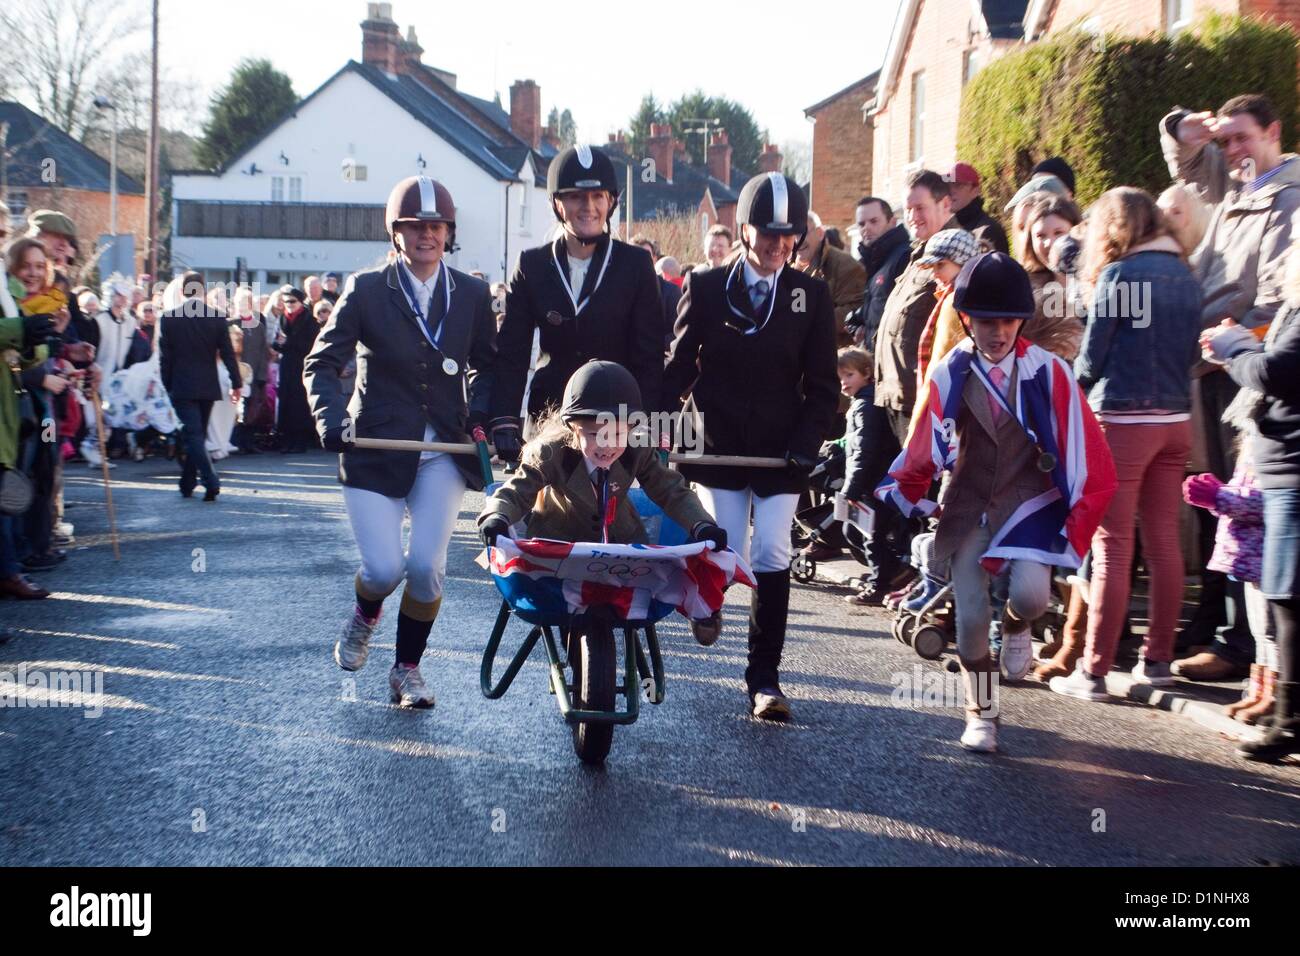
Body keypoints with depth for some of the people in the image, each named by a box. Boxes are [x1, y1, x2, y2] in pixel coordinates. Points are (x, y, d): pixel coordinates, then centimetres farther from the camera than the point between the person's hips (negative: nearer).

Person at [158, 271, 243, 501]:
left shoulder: (168, 318, -6)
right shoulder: (217, 317, -2)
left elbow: (164, 357, -3)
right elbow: (228, 353, -1)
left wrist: (167, 385, 8)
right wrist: (236, 383, 5)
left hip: (182, 387, -3)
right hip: (208, 386, 3)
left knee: (193, 435, -5)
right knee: (197, 435, 14)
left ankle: (211, 482, -20)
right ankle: (188, 484, 20)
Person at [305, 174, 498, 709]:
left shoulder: (472, 294, 4)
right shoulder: (366, 290, -3)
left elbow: (485, 365, 16)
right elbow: (322, 364, -1)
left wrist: (480, 414, -2)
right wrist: (331, 419, -18)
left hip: (443, 452, 2)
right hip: (374, 449, -1)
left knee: (426, 566, -9)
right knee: (384, 569, -8)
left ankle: (407, 670, 15)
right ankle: (364, 616, 31)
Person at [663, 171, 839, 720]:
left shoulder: (812, 295, 2)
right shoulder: (706, 288, 1)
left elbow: (822, 383, 2)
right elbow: (680, 365, 3)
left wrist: (807, 442, -10)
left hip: (781, 450, 0)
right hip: (718, 445, 0)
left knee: (772, 558, -5)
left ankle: (764, 678, -1)